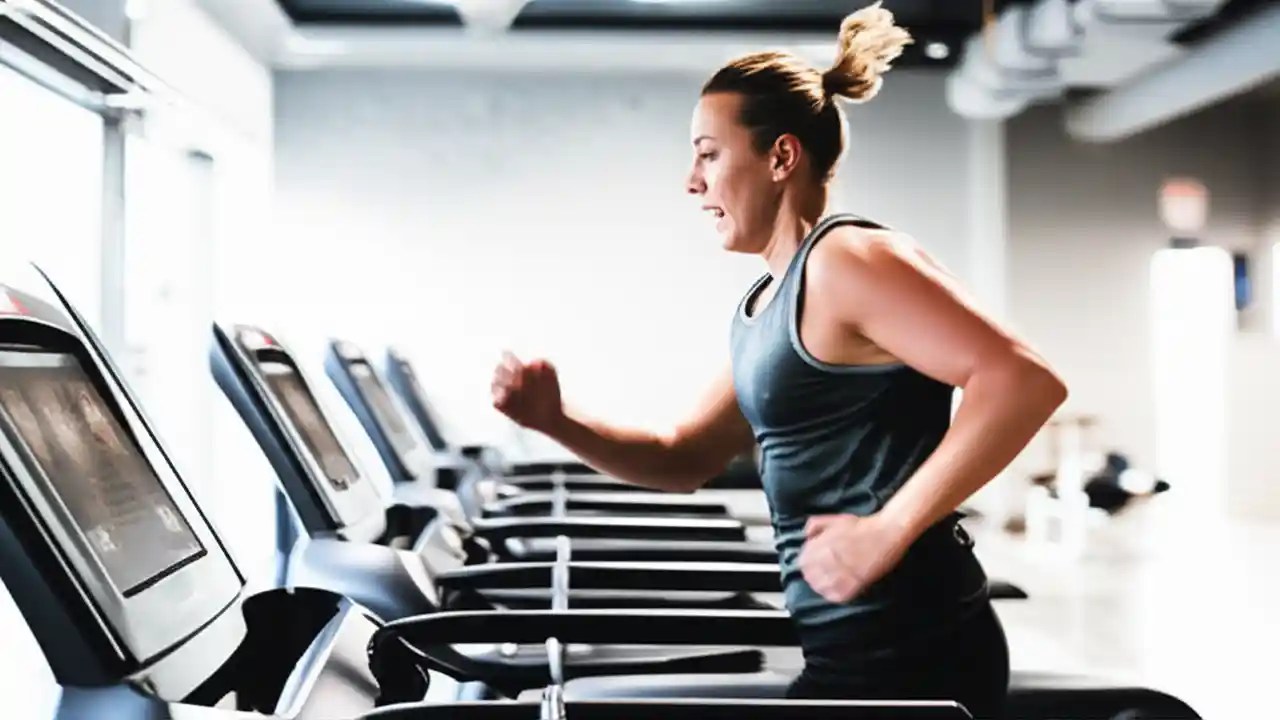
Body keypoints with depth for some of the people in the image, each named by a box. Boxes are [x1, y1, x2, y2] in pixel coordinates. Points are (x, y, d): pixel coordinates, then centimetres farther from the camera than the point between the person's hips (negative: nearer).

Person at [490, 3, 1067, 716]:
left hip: (909, 654, -9)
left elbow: (1026, 382, -24)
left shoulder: (846, 261, -14)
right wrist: (557, 421, 6)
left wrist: (887, 530, -26)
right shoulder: (763, 308, 15)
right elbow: (684, 460, 22)